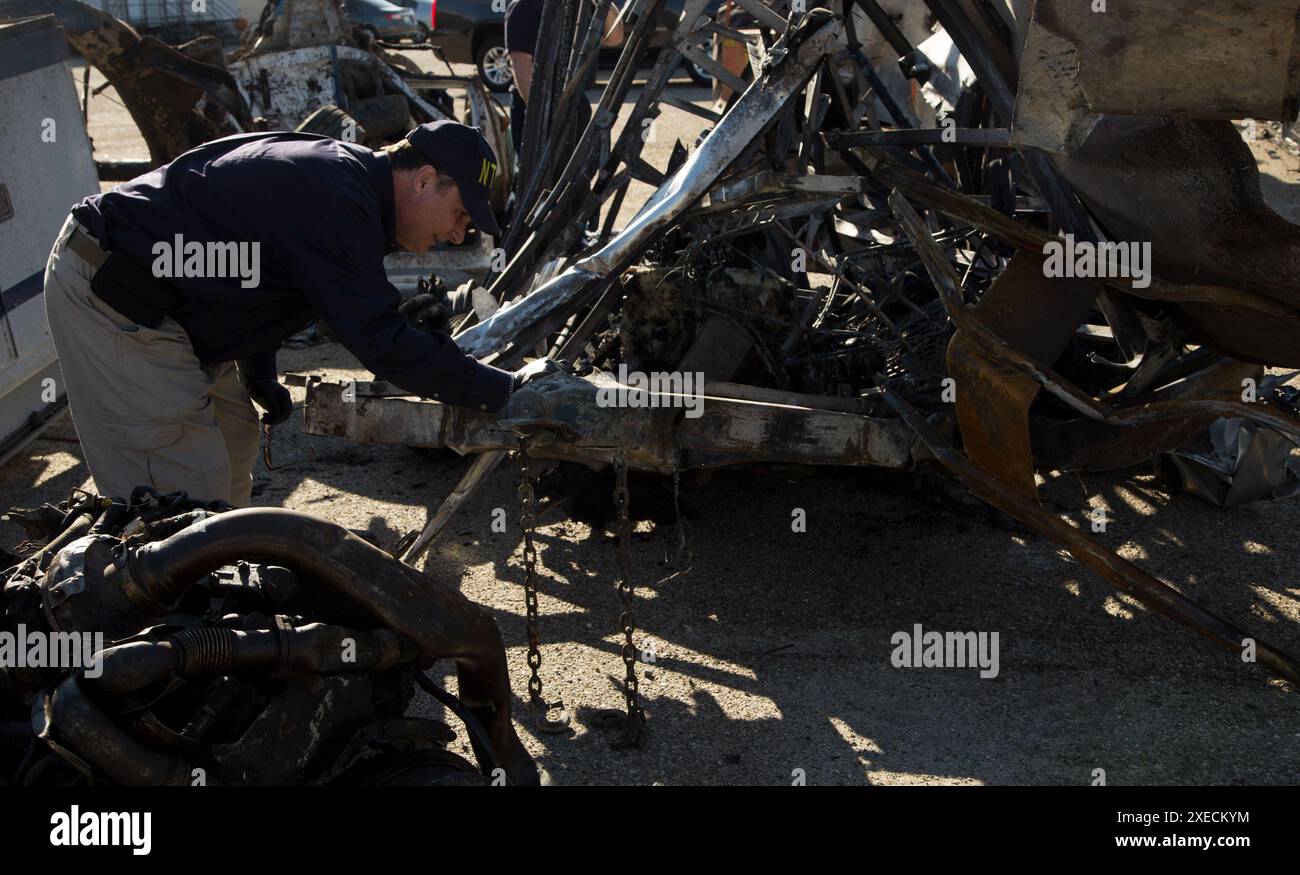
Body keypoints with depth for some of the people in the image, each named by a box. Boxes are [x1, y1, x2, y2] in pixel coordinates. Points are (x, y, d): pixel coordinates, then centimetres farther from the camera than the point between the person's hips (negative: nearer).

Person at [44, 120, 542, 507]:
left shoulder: (339, 172, 10)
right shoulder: (335, 202, -23)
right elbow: (384, 343, -25)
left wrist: (259, 376, 15)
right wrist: (504, 391, -20)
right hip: (112, 301, -11)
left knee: (234, 439, 19)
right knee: (187, 499, -10)